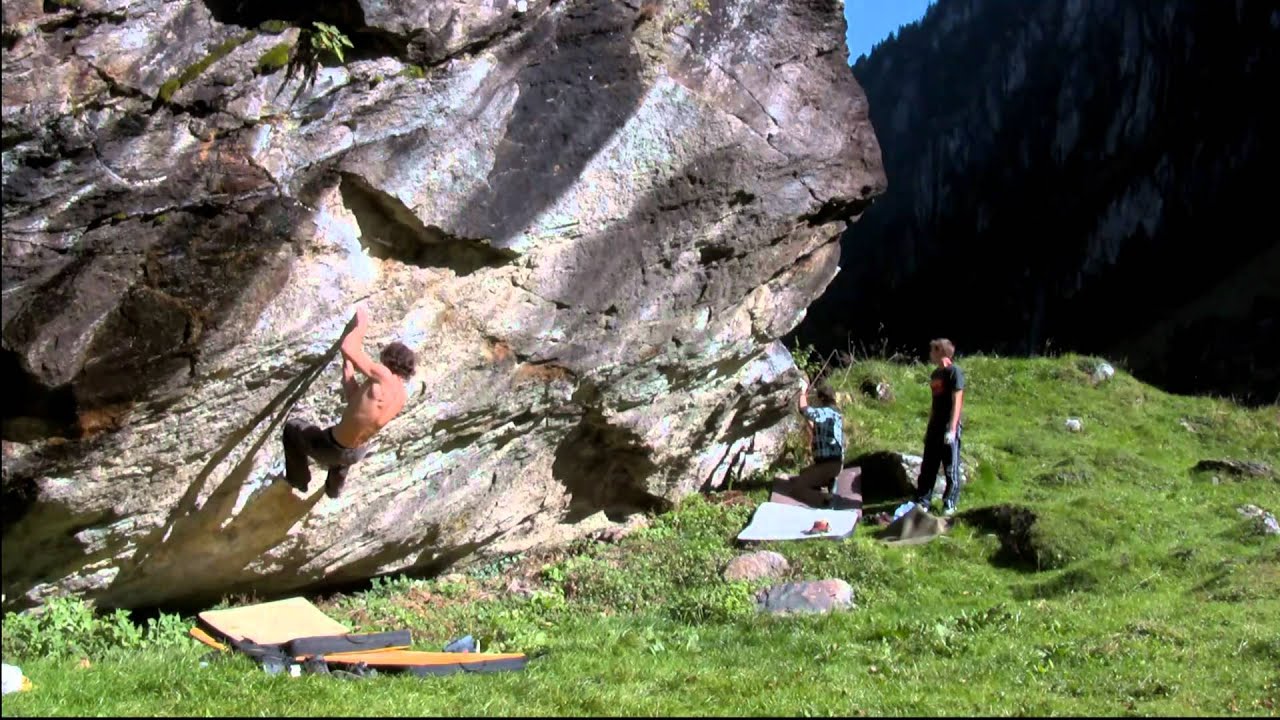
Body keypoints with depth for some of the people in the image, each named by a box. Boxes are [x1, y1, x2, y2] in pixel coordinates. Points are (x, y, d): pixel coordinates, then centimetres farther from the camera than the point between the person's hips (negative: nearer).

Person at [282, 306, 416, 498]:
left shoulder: (384, 377, -26)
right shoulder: (402, 397, -4)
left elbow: (346, 347, -27)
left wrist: (361, 325, -11)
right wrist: (348, 364, 9)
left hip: (332, 449, -6)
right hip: (358, 453, 6)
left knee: (292, 427, 24)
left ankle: (299, 480, 38)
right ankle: (334, 487, 66)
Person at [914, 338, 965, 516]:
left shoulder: (954, 372, -11)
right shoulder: (936, 373, 13)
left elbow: (957, 402, -16)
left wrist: (952, 429, -20)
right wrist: (928, 427, 18)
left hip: (949, 427, -8)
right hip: (935, 427, 8)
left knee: (951, 468, 2)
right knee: (928, 467, 9)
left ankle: (950, 504, 10)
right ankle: (923, 502, 14)